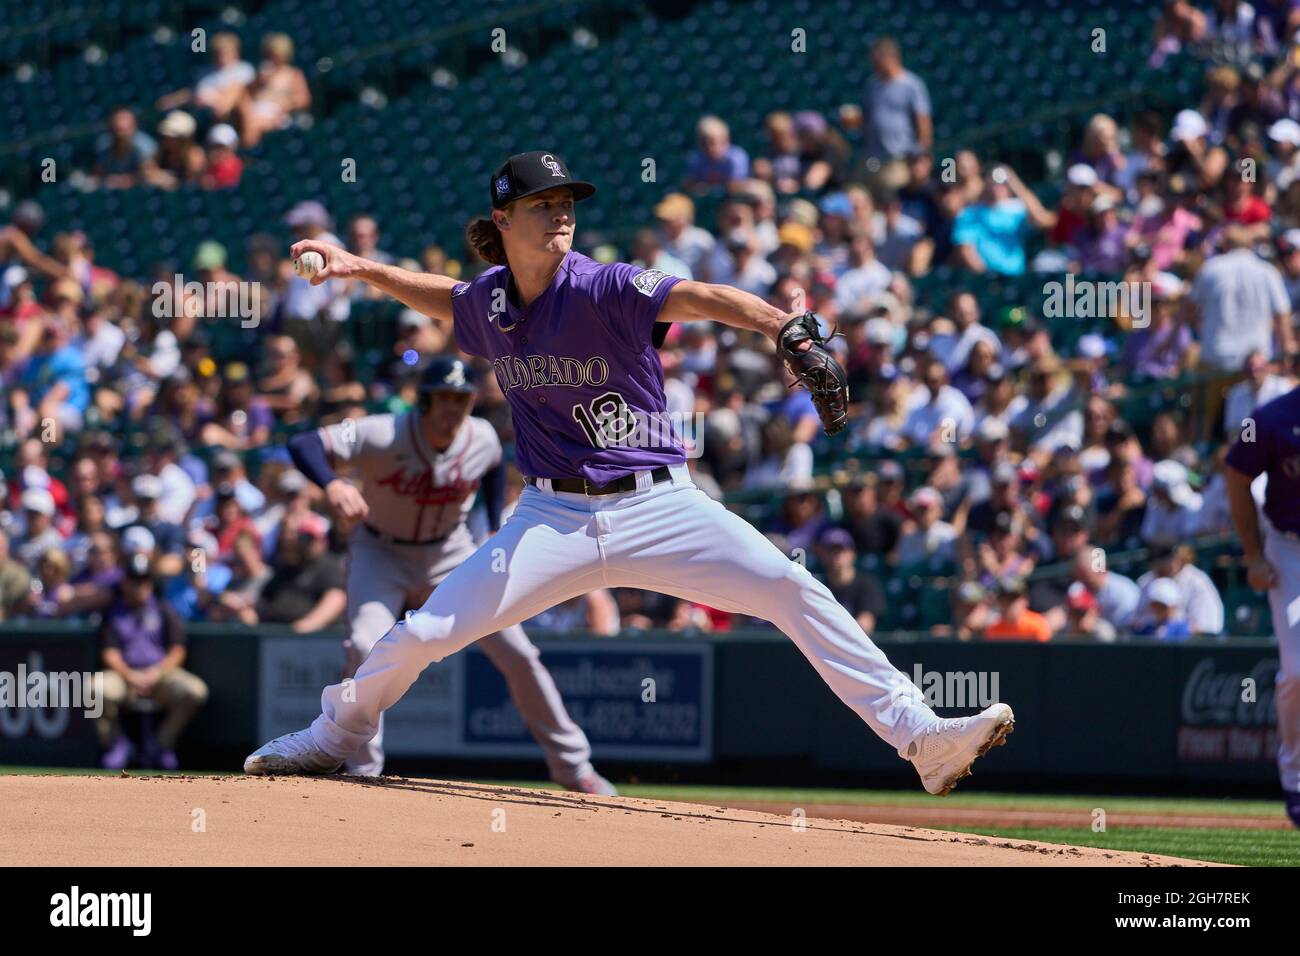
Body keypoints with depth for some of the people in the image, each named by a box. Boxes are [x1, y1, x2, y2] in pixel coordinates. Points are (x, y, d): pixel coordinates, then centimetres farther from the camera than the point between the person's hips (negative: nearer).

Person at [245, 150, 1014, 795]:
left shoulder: (605, 290, -13)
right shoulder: (489, 303, 2)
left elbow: (700, 298, -31)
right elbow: (449, 299, 28)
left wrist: (789, 329, -48)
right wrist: (362, 269, 20)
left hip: (658, 507, -3)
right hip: (555, 519, 3)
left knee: (793, 590, -21)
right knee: (424, 633, -2)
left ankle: (919, 734, -20)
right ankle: (337, 735, 27)